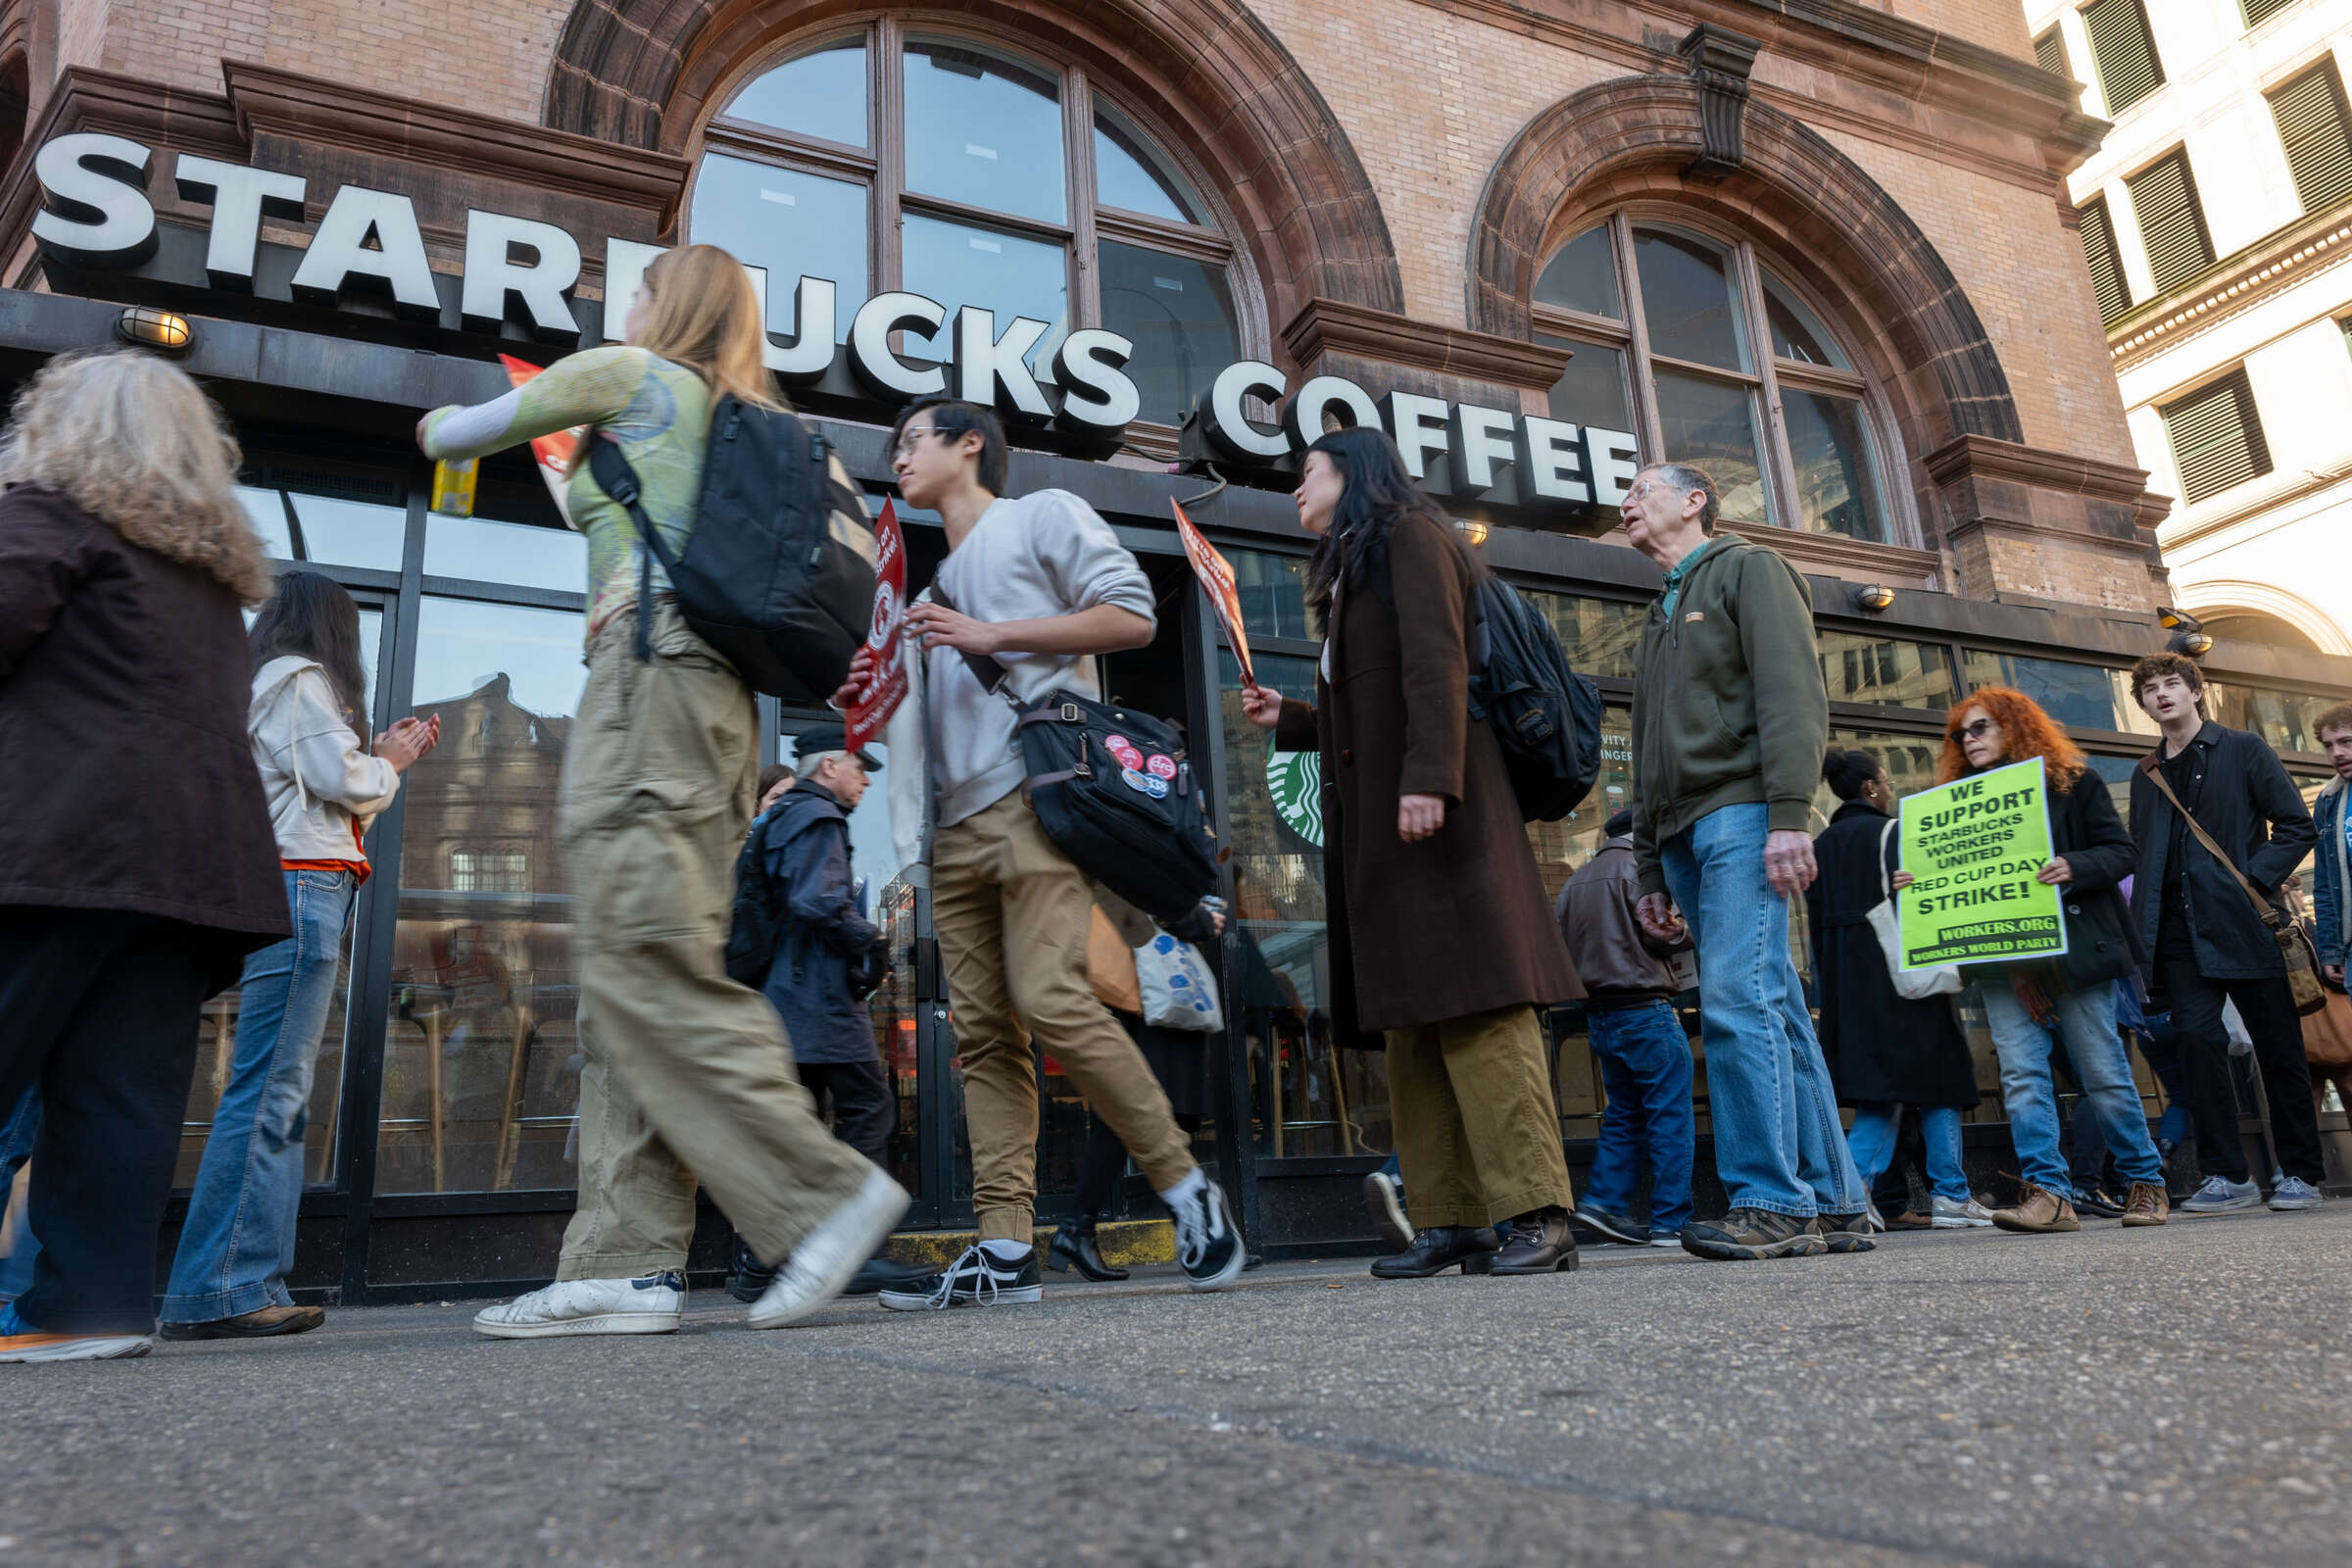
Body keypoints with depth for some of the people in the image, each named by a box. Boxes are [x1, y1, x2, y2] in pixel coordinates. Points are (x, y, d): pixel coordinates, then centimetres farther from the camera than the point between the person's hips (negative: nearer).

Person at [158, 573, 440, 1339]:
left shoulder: (269, 685, 28)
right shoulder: (301, 678, 0)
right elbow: (338, 778, -9)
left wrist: (381, 755, 22)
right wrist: (388, 762, 10)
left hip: (287, 890, 10)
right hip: (303, 885, -10)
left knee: (281, 1100, 6)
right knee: (267, 1091, -14)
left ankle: (251, 1289, 6)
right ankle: (214, 1292, -15)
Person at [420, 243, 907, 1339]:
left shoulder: (634, 374, 7)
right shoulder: (743, 423, 27)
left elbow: (467, 433, 16)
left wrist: (441, 427, 40)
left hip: (651, 671, -9)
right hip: (718, 693, 9)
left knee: (640, 963, -14)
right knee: (639, 973, 2)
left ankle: (823, 1190, -17)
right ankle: (628, 1265, -1)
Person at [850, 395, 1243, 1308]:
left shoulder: (1043, 516, 11)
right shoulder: (936, 588, 32)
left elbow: (1131, 615, -3)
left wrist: (992, 635, -7)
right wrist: (865, 700, 14)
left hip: (1035, 795, -8)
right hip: (958, 824, 8)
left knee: (1049, 1000, -21)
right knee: (983, 1031, -1)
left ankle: (1187, 1189, -8)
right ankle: (1005, 1251, -2)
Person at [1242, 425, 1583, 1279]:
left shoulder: (1408, 536, 3)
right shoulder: (1351, 571, 29)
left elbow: (1436, 664, -13)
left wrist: (1429, 777, -23)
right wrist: (1288, 717, 23)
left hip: (1433, 808, -9)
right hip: (1375, 817, 9)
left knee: (1474, 1005, -13)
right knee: (1414, 1019, 4)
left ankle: (1538, 1212, -12)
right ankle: (1449, 1219, 6)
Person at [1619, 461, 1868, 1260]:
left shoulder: (1747, 568, 6)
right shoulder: (1659, 616, 29)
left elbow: (1793, 692, -9)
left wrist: (1790, 813, -21)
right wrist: (1652, 870, 20)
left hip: (1743, 813, -8)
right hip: (1685, 831, 8)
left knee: (1738, 1001, -17)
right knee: (1775, 1014, 5)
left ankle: (1772, 1202, -15)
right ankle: (1835, 1205, 7)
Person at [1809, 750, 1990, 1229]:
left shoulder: (1820, 846, 15)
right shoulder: (1891, 831, -3)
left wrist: (1827, 987, 15)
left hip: (1846, 980, 6)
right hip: (1895, 971, -6)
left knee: (1881, 1094, 6)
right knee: (1937, 1077, 5)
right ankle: (1950, 1194, 6)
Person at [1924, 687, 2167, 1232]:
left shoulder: (2072, 782, 5)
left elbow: (2121, 852, -1)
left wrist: (2073, 868, -20)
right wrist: (1918, 884, -3)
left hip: (2072, 949, -3)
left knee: (2103, 1072, 3)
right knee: (2021, 1074, -7)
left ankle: (2145, 1181, 19)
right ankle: (2048, 1192, -8)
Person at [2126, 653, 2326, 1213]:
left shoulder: (2244, 750, 5)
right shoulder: (2146, 774, 17)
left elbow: (2298, 826, 1)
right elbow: (2140, 853, 20)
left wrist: (2253, 879, -12)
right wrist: (2142, 915, 5)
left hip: (2244, 921, -3)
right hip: (2180, 931, 3)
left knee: (2279, 1047, 2)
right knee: (2197, 1037, -7)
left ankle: (2300, 1174, 12)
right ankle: (2228, 1176, -2)